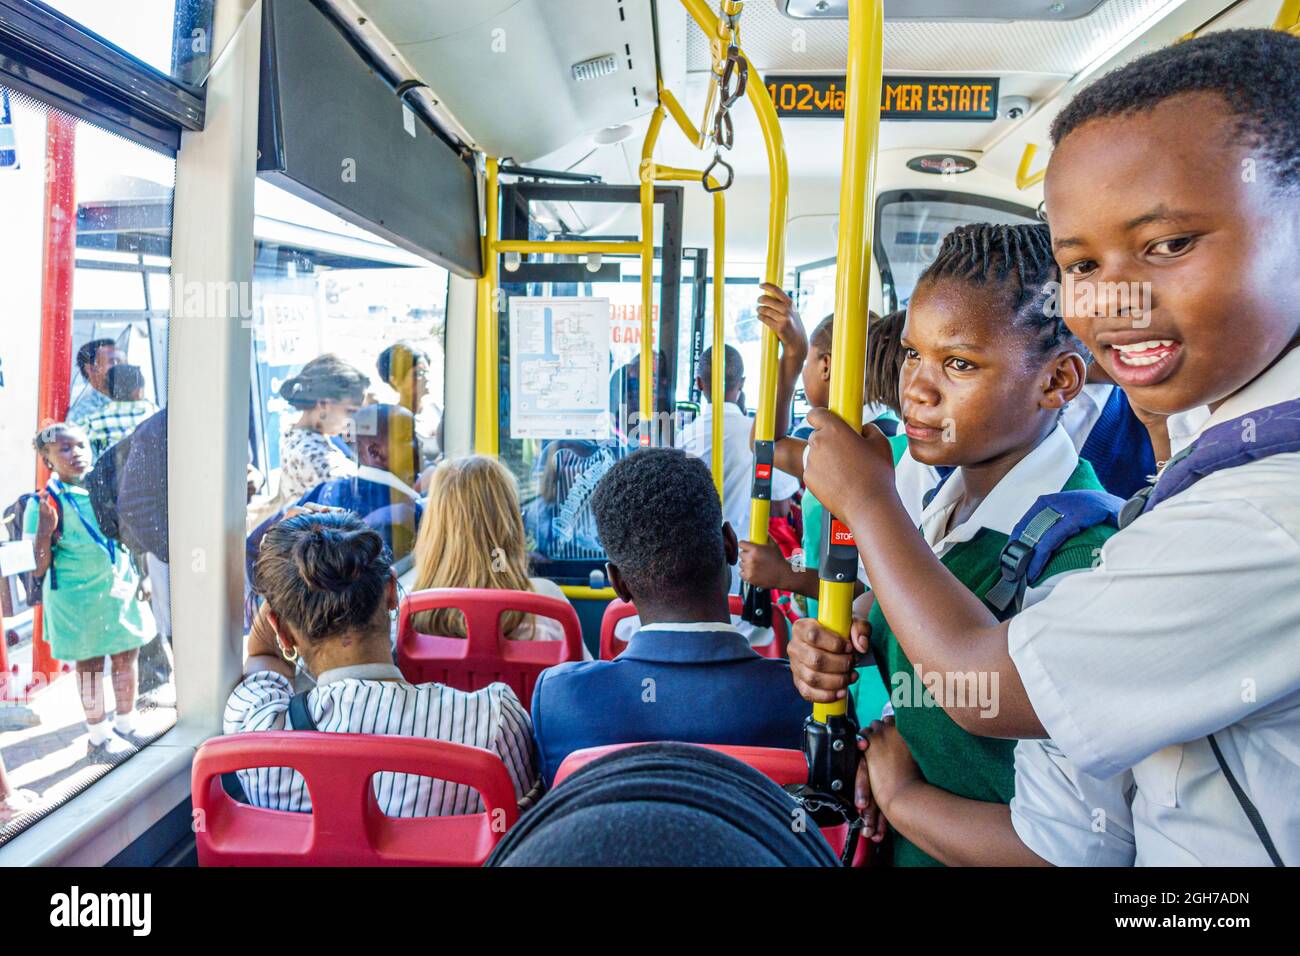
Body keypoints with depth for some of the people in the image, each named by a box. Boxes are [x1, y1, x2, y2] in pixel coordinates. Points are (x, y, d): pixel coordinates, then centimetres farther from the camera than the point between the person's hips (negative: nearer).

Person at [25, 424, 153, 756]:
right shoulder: (49, 502, -14)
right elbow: (38, 569, -15)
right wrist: (45, 531, -27)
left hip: (119, 588, 5)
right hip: (78, 596, -4)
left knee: (127, 655, 13)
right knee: (89, 665, 8)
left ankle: (126, 724, 31)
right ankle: (99, 735, 25)